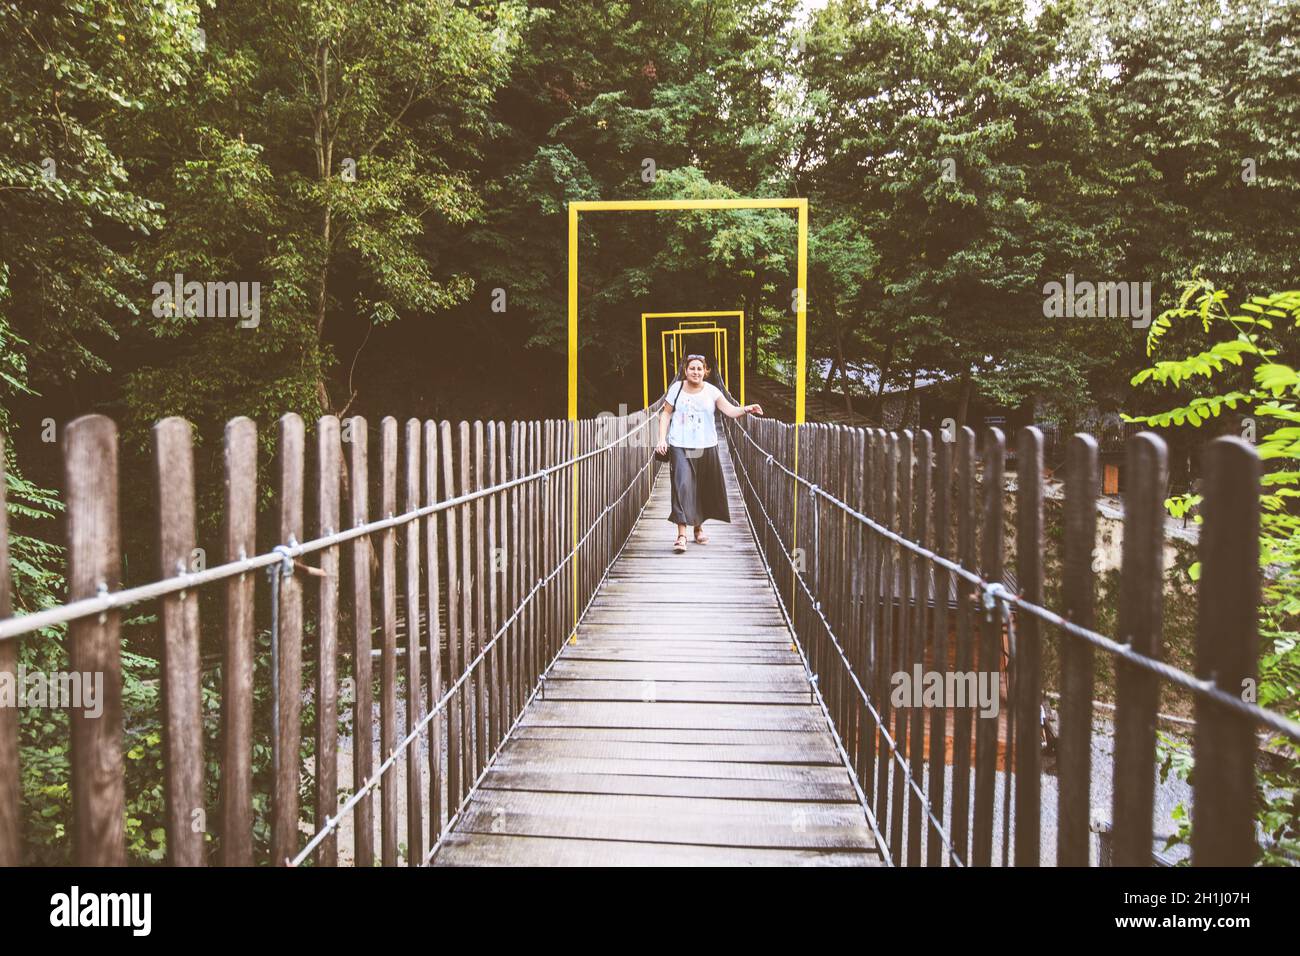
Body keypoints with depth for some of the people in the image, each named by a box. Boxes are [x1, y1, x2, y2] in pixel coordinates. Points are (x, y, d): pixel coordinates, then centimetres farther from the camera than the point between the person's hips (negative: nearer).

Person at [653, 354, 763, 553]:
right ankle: (681, 534, -13)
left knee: (704, 488, 9)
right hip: (680, 447, -2)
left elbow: (729, 410, -9)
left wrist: (745, 409, -28)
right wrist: (662, 439, -4)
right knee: (682, 486, -13)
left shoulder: (711, 391, 2)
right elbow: (666, 414, 6)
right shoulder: (676, 389, 2)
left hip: (706, 447, 2)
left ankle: (699, 525, 31)